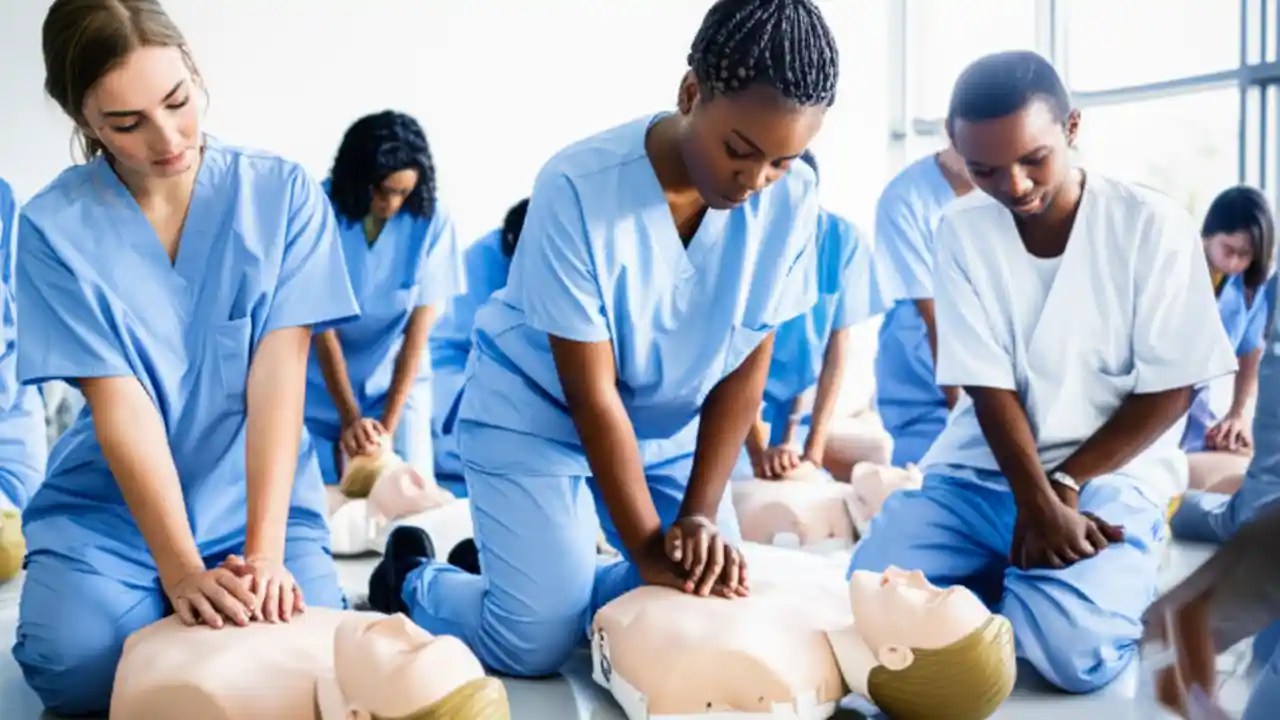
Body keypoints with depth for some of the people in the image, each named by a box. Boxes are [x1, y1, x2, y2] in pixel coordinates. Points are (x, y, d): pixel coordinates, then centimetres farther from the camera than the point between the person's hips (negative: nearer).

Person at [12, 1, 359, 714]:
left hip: (255, 500, 0)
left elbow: (278, 376, -15)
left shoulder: (283, 192, -8)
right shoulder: (55, 227, -9)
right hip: (108, 508, 0)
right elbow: (120, 404, -16)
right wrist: (180, 568, -25)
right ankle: (171, 597, 10)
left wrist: (265, 551, -24)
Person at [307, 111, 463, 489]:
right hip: (322, 385, 0)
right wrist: (349, 418, -22)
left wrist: (389, 422, -16)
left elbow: (418, 329, -13)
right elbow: (322, 326, -16)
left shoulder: (432, 220, -17)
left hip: (397, 382, 1)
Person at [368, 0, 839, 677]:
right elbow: (591, 392, -24)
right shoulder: (579, 186, -29)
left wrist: (700, 514, -18)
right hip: (535, 413, -4)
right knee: (536, 643, -12)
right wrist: (647, 546, -22)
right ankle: (411, 578, 19)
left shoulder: (791, 198, -18)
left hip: (670, 427, 5)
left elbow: (746, 368, -10)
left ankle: (551, 569, 21)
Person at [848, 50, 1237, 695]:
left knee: (1073, 648, -28)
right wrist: (1038, 504, -20)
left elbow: (1169, 391, -6)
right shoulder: (961, 231, -2)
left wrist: (1066, 487, -13)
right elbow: (988, 386, -6)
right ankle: (1013, 582, 7)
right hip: (983, 469, 3)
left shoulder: (1153, 226, -8)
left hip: (1111, 474, -2)